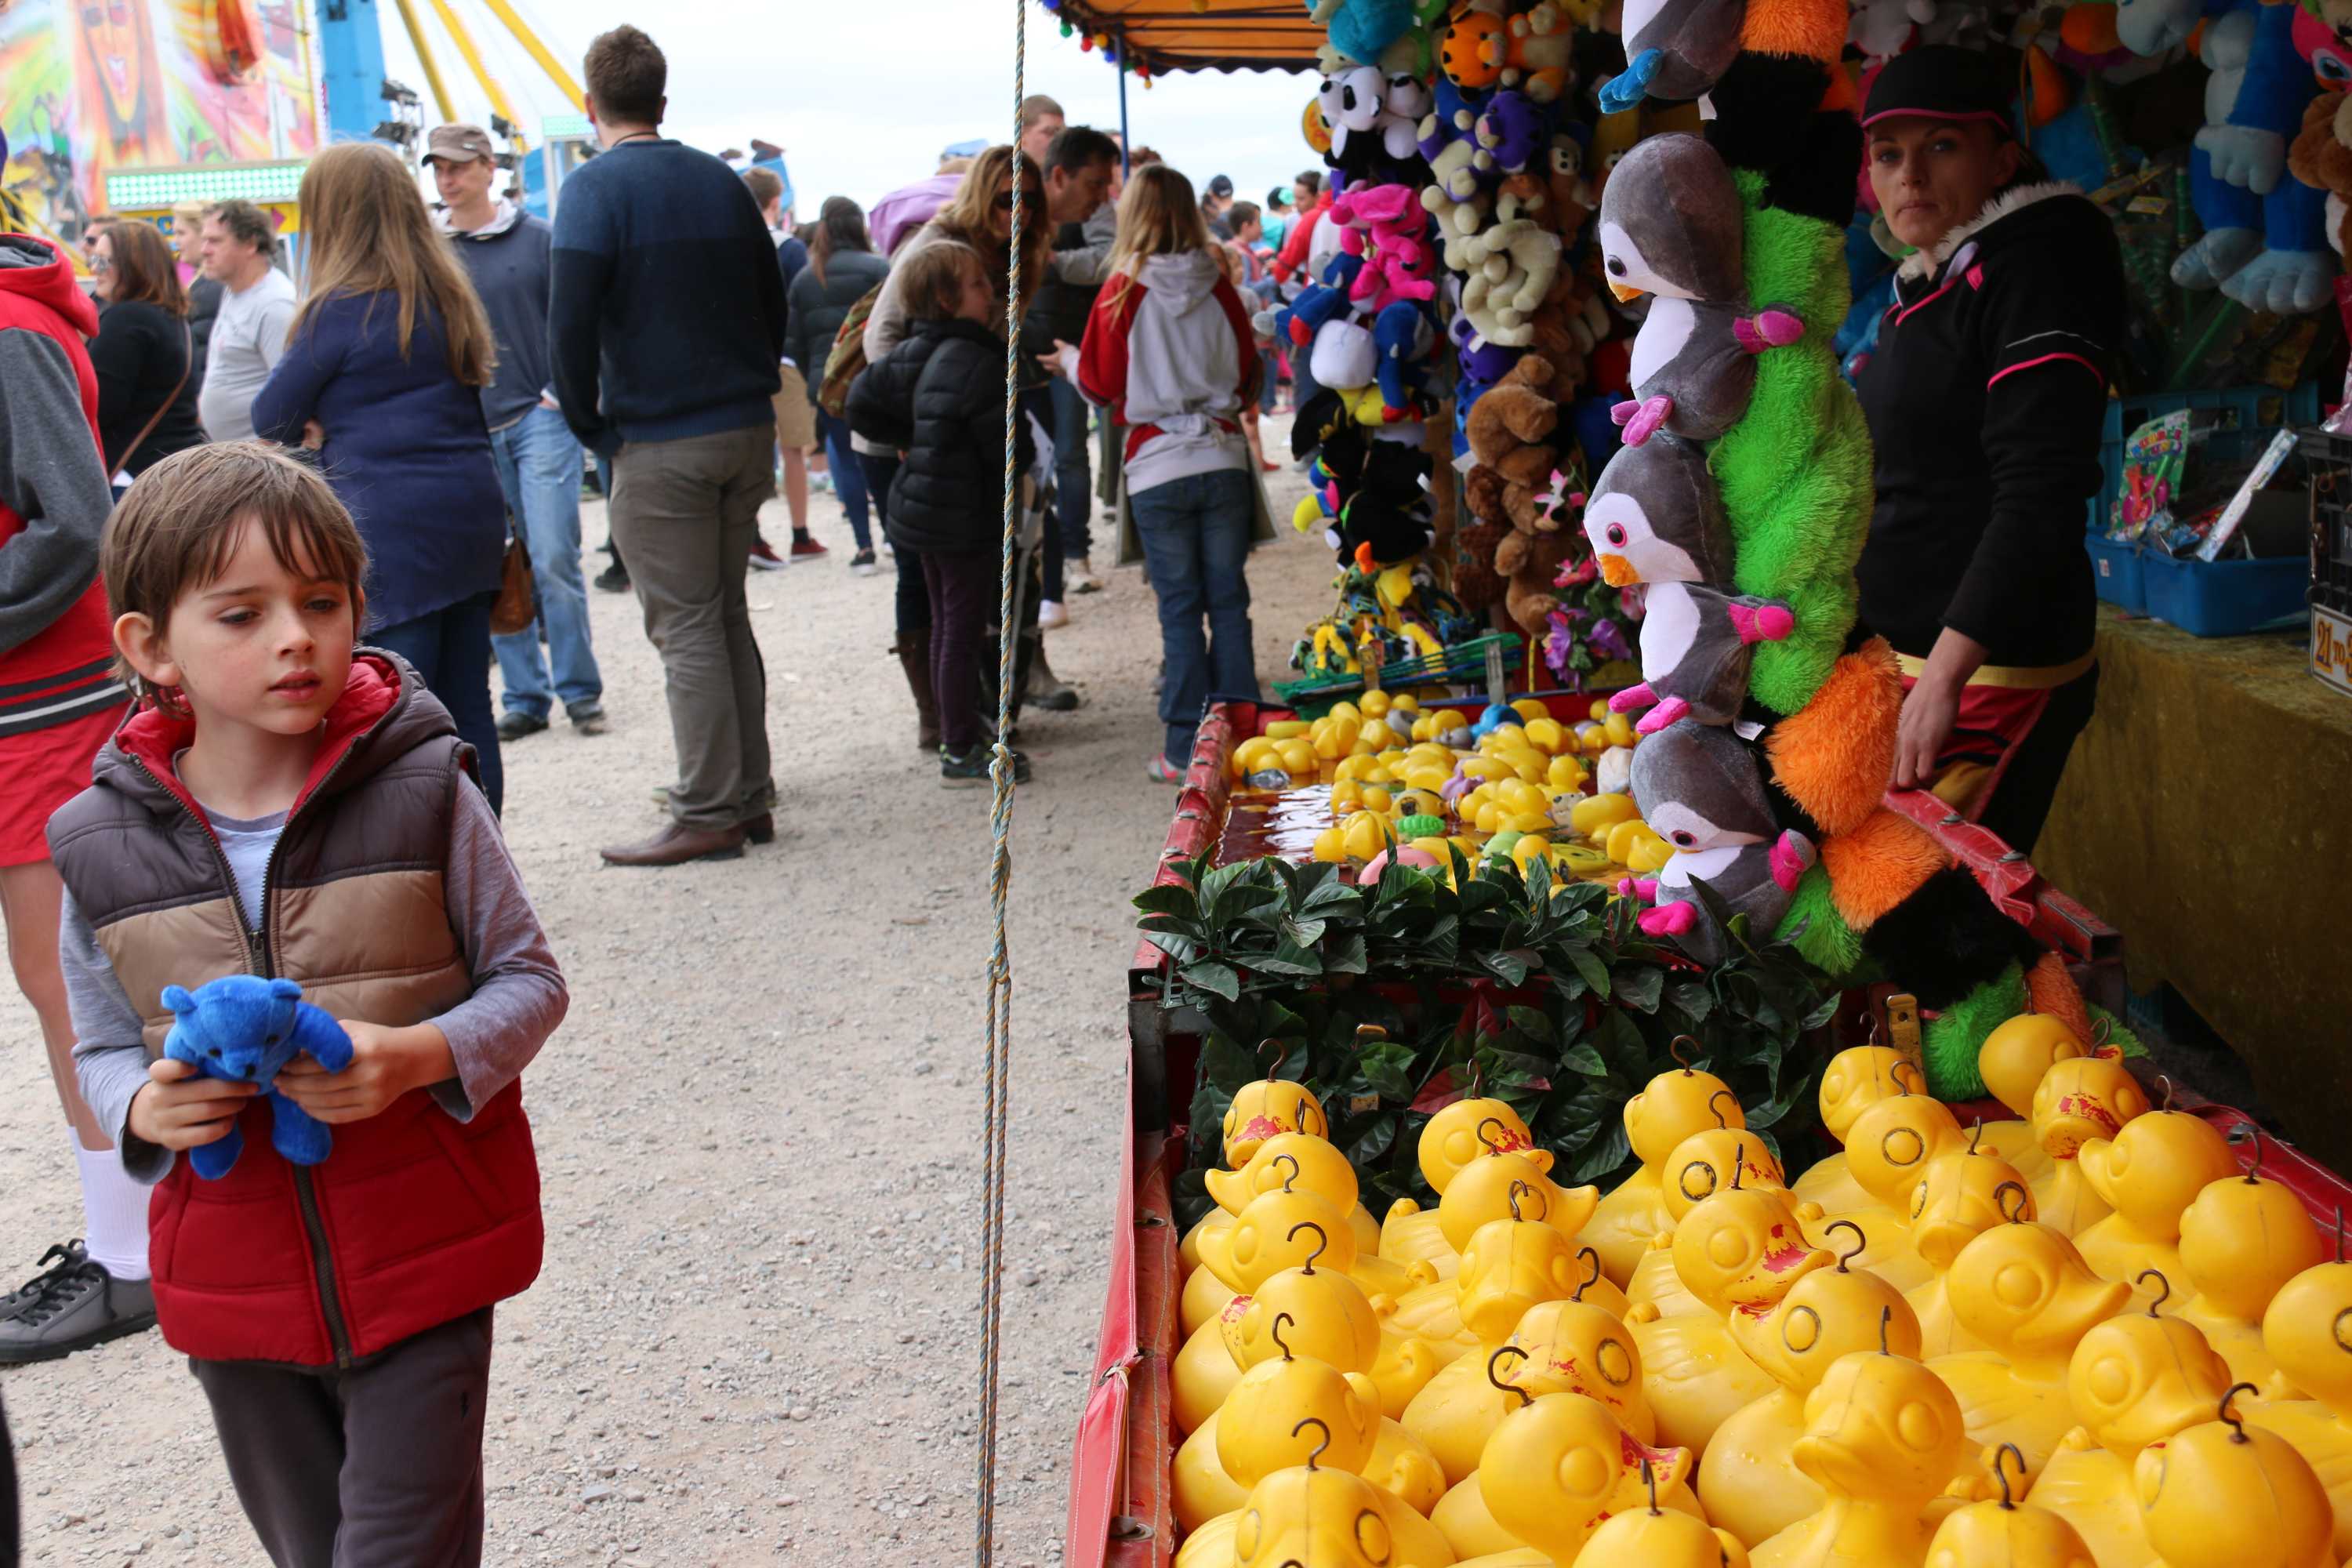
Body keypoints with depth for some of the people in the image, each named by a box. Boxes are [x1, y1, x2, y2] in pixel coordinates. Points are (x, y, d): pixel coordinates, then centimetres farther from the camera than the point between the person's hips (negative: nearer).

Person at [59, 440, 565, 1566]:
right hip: (234, 1283, 3)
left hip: (421, 1265, -3)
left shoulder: (421, 796, -11)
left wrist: (421, 1057, -22)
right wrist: (147, 1109, -14)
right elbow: (103, 1048, 8)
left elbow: (528, 979, -4)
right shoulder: (105, 847, -4)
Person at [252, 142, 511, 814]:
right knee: (466, 706, 11)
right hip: (473, 511, 7)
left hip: (390, 528, -7)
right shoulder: (448, 296, 12)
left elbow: (272, 419, -2)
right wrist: (339, 425, 11)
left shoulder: (340, 309, -9)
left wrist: (318, 426, 19)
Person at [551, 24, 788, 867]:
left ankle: (708, 816, 2)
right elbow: (773, 302, 14)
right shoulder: (721, 180, 10)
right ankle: (750, 797, 17)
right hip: (747, 431, 6)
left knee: (687, 630, -2)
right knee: (727, 617, 14)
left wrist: (588, 422, -4)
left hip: (659, 444, -6)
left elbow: (572, 322, -16)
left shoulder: (596, 187, -9)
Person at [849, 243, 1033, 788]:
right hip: (964, 517, -9)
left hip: (922, 511, 9)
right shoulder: (977, 363, -20)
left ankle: (955, 737, 27)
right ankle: (961, 754, 5)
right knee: (964, 631, -2)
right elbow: (1010, 449, -18)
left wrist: (909, 441, 10)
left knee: (947, 627, 17)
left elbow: (862, 405, 7)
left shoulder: (909, 354, 5)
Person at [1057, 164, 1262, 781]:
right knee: (1229, 602, 8)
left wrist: (1067, 358, 21)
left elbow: (1101, 386, 1)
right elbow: (1248, 377, 10)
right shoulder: (1218, 287, 1)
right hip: (1224, 459, 2)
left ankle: (1186, 749, 6)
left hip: (1158, 470, -2)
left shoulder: (1123, 291, -7)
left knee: (1179, 609, 3)